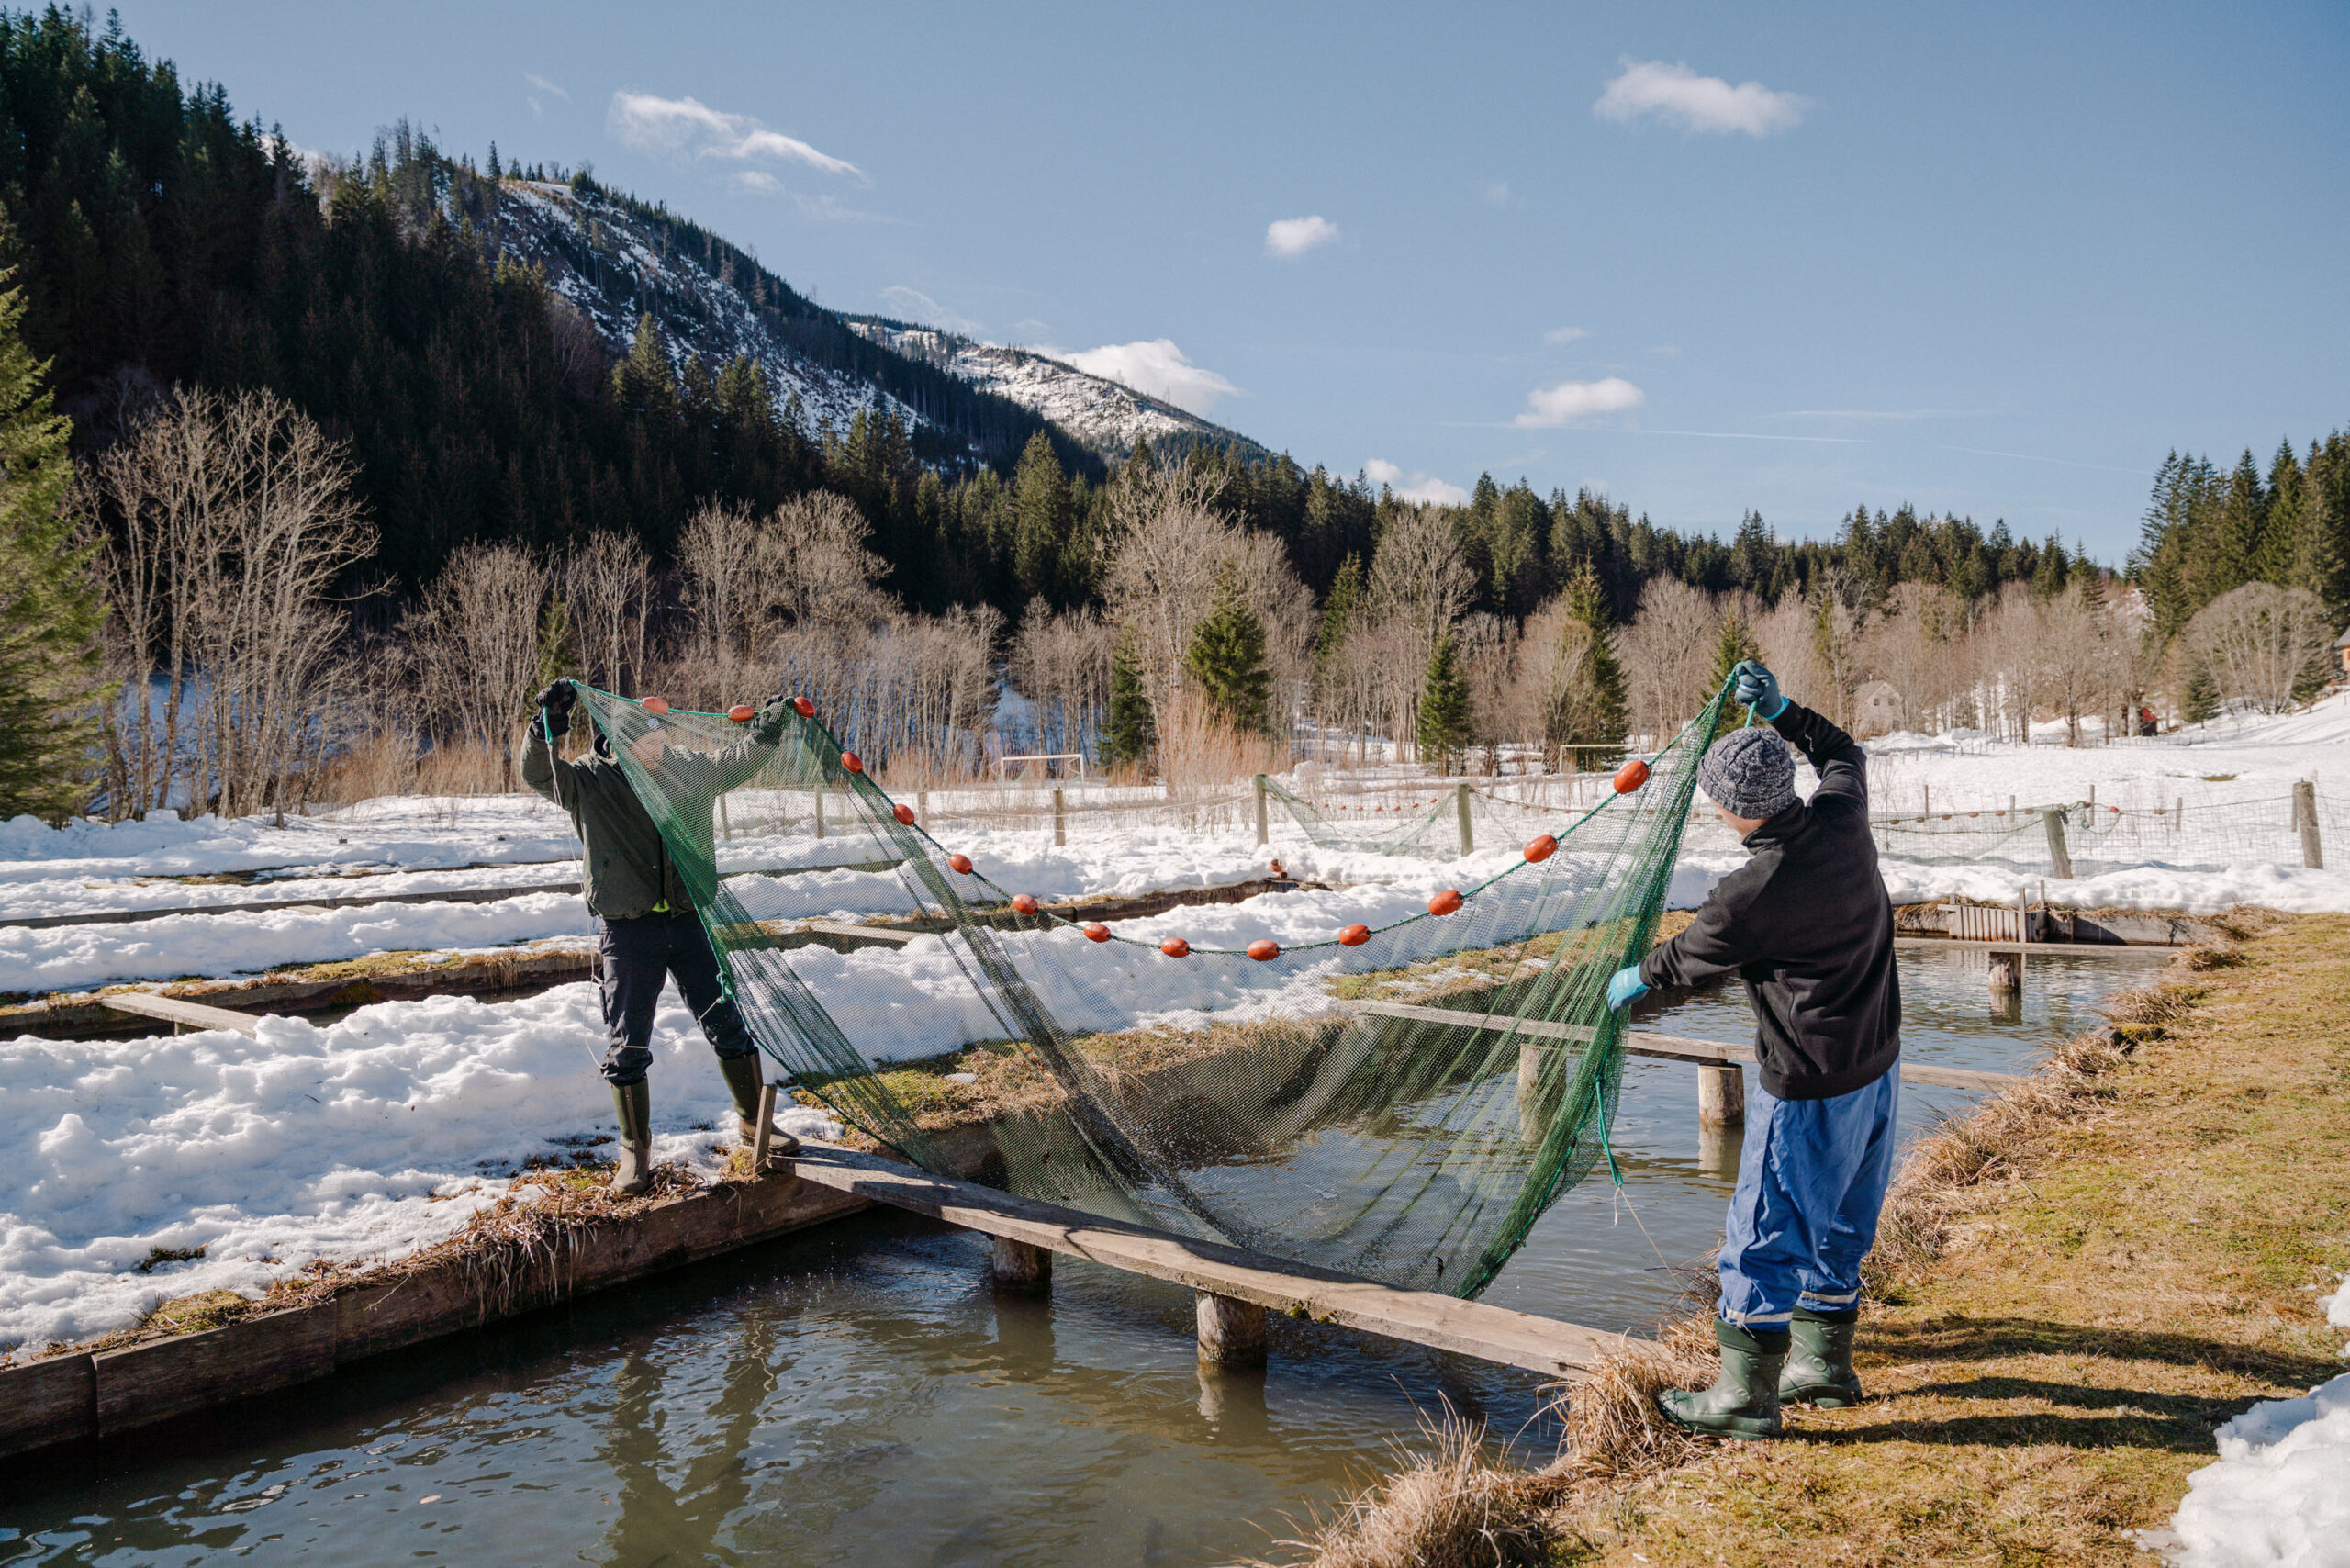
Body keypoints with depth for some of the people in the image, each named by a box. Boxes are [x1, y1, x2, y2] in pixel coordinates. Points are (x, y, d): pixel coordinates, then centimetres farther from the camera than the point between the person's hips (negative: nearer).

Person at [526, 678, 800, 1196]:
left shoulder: (686, 769, 4)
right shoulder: (590, 781, -5)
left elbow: (737, 764, 10)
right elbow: (539, 774, -17)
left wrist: (766, 732, -7)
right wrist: (547, 729, -34)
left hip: (690, 920, 3)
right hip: (627, 928, -3)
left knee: (728, 1022, 9)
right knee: (627, 1045, 3)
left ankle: (752, 1122, 27)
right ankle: (635, 1150, 19)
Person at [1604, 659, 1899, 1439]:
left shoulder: (1747, 896, -25)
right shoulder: (1844, 820, -7)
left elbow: (1685, 957, -3)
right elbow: (1844, 752, 18)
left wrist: (1634, 979, 16)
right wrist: (1780, 712, 13)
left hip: (1809, 1091, -8)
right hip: (1877, 1064, 8)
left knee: (1766, 1236, 4)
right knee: (1839, 1224, 21)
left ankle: (1745, 1396, 15)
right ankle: (1824, 1362, 37)